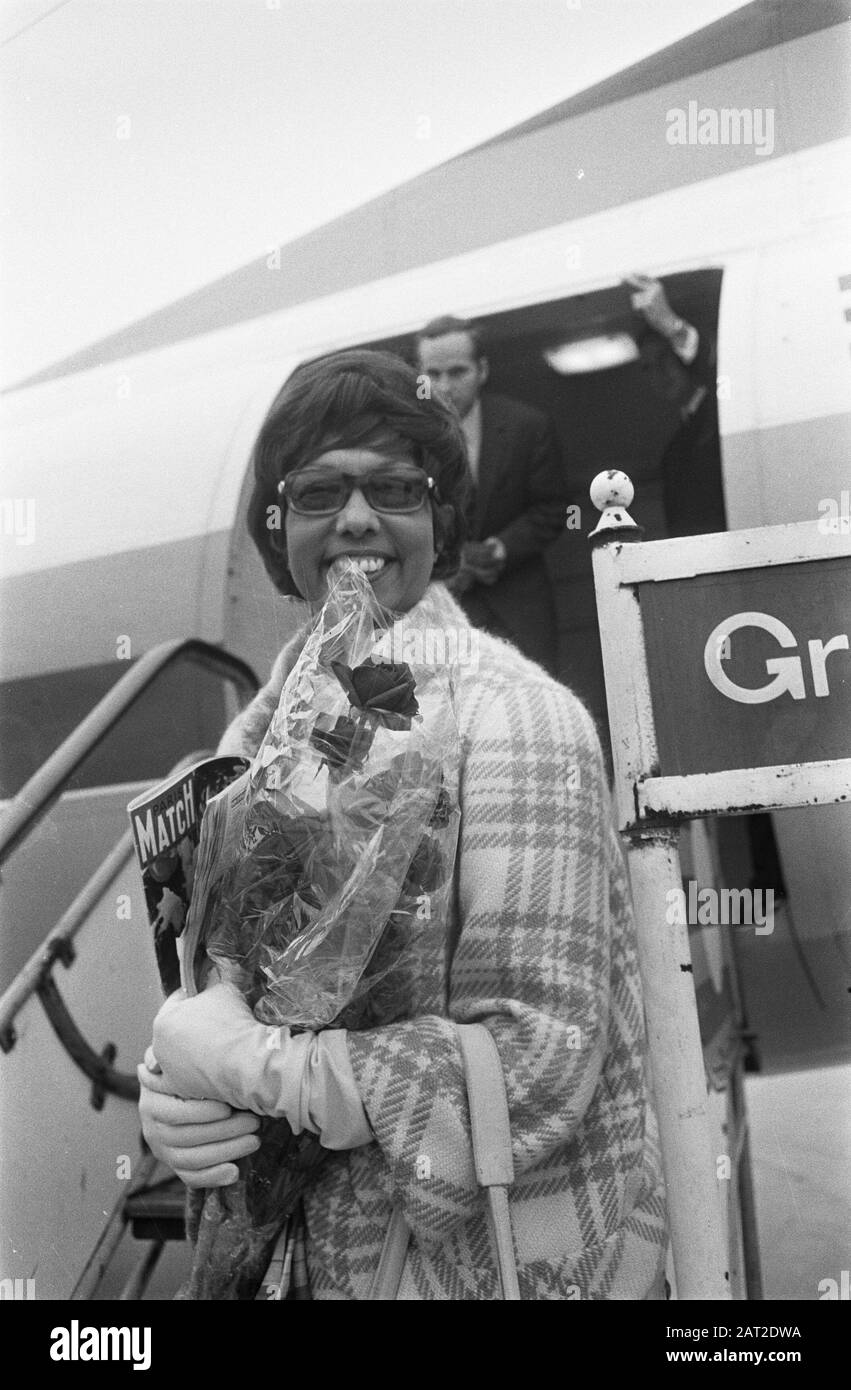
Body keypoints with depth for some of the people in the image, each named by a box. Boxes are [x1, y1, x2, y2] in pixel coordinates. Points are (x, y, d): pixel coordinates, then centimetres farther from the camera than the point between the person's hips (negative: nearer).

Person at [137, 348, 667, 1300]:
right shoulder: (260, 730, -2)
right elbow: (214, 985, 5)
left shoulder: (511, 716, -21)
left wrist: (243, 1061, -23)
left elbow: (538, 1061, -25)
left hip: (512, 1257, -5)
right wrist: (166, 1092, -15)